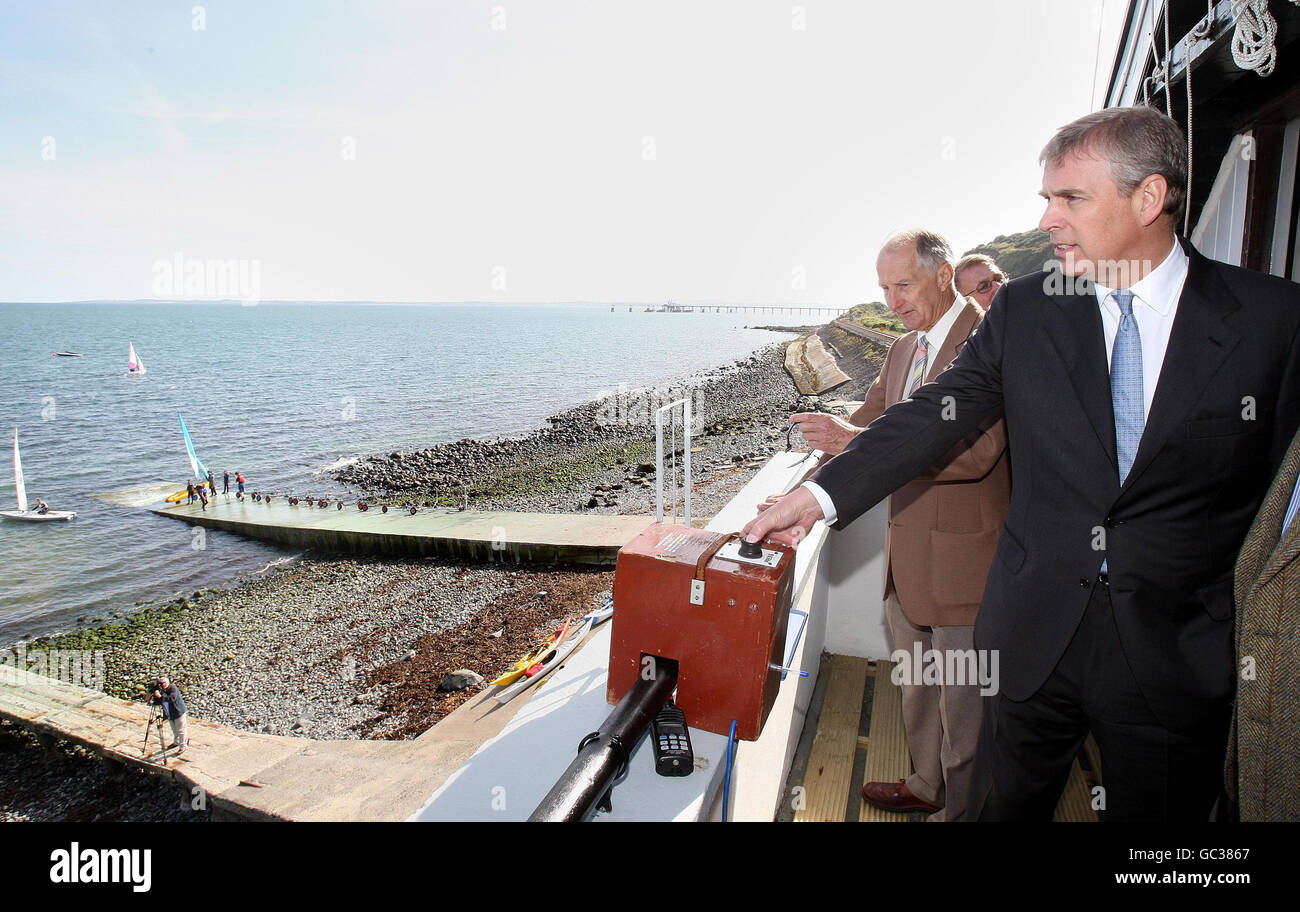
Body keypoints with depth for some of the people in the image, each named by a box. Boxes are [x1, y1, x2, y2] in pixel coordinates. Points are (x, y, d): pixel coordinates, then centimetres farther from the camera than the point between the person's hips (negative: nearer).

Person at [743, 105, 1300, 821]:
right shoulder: (1024, 310, -1)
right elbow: (934, 414, -4)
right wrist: (820, 494, -13)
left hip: (1178, 649, -1)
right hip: (1033, 634, 1)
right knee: (1009, 805, 18)